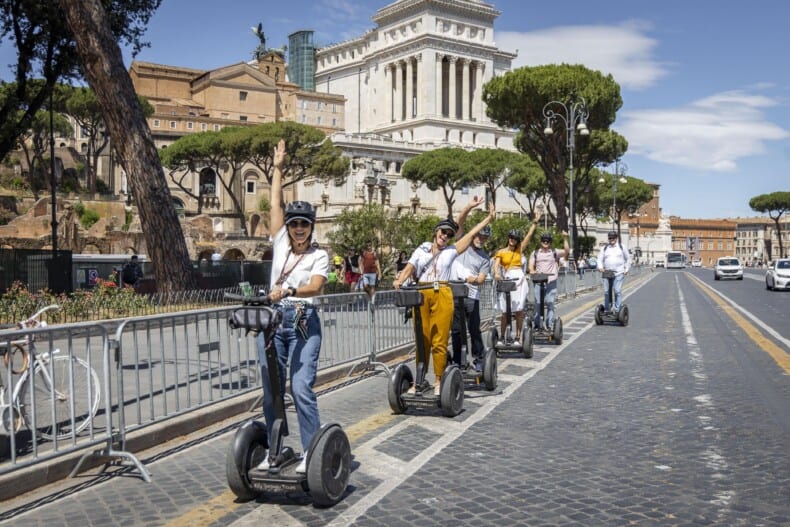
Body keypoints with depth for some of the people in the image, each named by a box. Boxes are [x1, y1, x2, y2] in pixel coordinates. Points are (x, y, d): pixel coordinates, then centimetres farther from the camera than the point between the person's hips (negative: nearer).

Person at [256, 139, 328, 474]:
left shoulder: (319, 255, 1)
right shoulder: (280, 244, 12)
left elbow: (315, 287, -16)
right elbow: (275, 204, 13)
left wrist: (288, 291, -34)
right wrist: (278, 168, 17)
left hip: (303, 323, -4)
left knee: (302, 388, -12)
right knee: (271, 389, 7)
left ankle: (311, 452, -3)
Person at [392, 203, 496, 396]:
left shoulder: (451, 251, 11)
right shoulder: (422, 249, 13)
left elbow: (471, 234, 11)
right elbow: (409, 268, 1)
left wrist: (489, 218, 10)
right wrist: (399, 280, -18)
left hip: (442, 296, -1)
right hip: (421, 296, 1)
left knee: (439, 341, -1)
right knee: (422, 340, 5)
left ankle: (438, 382, 8)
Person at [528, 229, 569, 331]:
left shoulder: (554, 252, 8)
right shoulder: (535, 253, 13)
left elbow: (566, 251, -5)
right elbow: (531, 265, 8)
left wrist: (565, 239, -14)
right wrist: (532, 271, -14)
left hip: (551, 281, -1)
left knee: (550, 303, -2)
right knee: (538, 303, 0)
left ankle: (550, 325, 2)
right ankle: (537, 325, 6)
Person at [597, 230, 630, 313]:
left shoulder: (621, 247, 11)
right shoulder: (604, 248, 14)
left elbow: (628, 259, 17)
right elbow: (600, 259, 11)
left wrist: (626, 269, 7)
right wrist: (600, 267, -9)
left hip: (619, 273, -2)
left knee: (617, 291, -10)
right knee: (606, 291, -1)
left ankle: (617, 309, -7)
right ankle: (606, 309, 7)